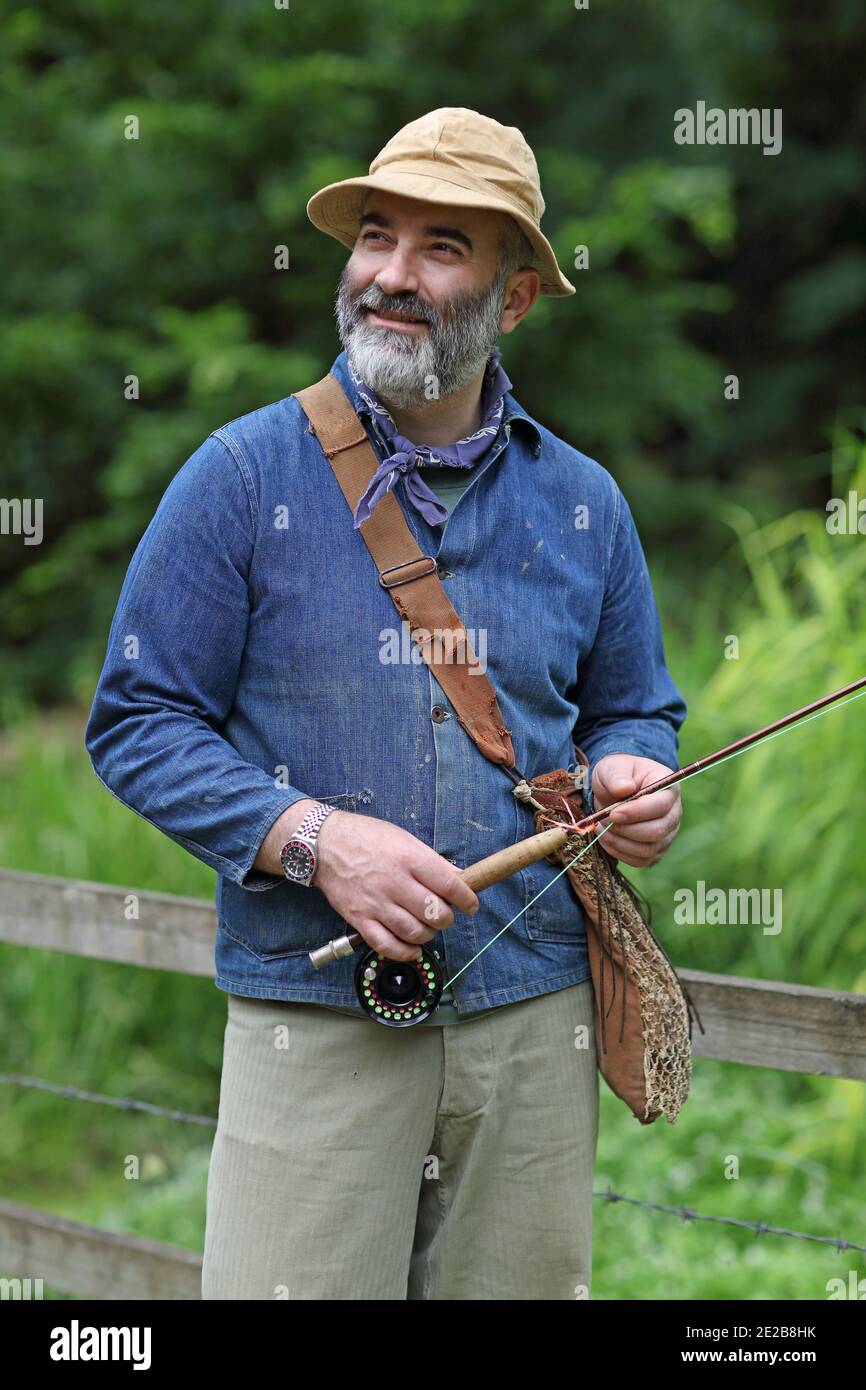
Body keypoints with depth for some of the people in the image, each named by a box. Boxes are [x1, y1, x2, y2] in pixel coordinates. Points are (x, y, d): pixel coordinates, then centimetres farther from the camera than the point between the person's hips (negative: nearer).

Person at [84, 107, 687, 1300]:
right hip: (313, 1020, -3)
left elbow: (632, 707, 21)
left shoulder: (581, 505, 10)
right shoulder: (244, 477, -1)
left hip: (535, 1021, 3)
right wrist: (311, 840, -16)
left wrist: (631, 779, -4)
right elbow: (137, 724, -2)